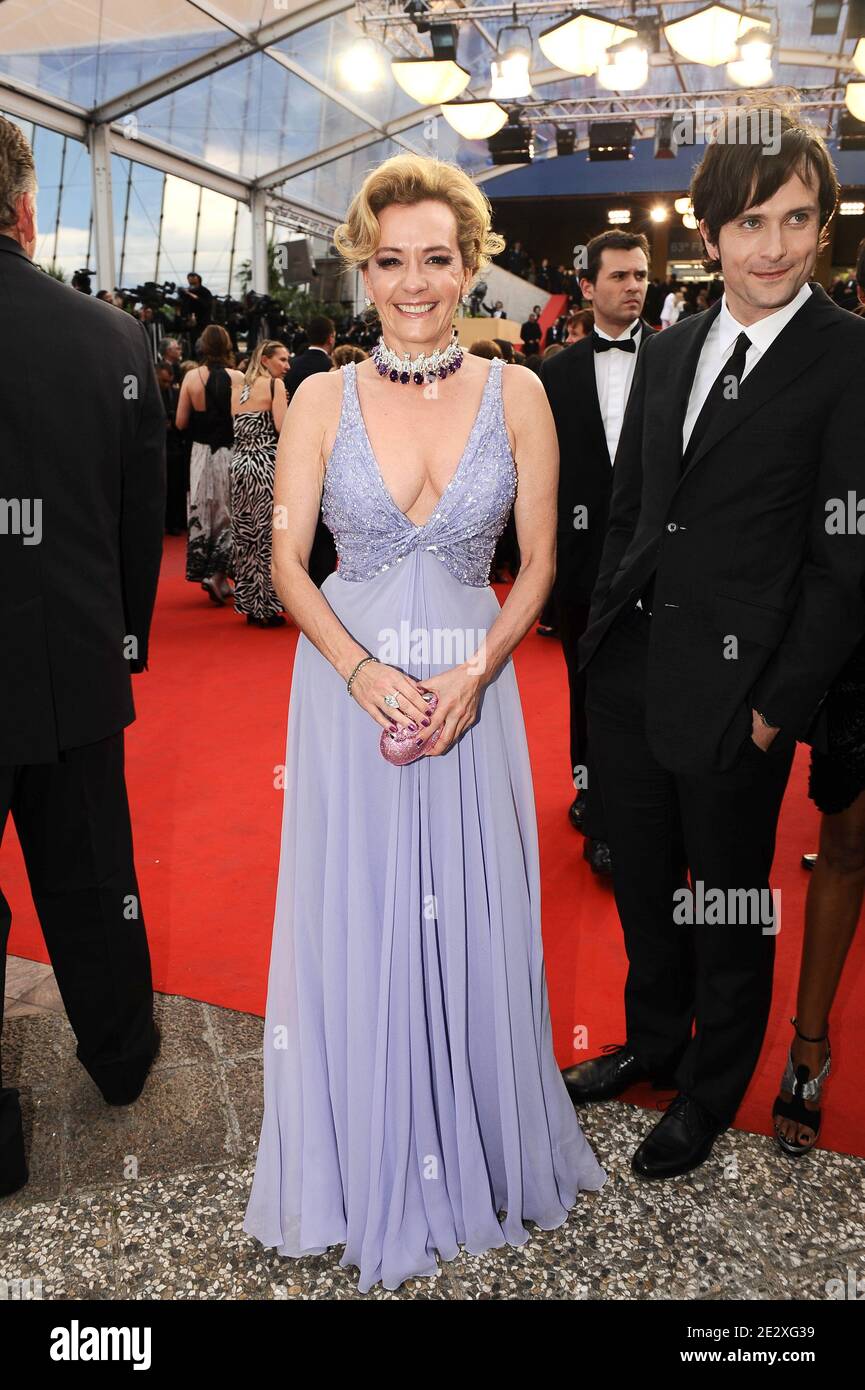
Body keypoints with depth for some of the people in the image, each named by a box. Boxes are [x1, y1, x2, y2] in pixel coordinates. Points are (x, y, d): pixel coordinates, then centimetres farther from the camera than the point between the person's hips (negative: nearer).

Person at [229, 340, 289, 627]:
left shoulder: (237, 389, 14)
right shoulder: (275, 384, -5)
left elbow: (237, 427, 11)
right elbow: (282, 427, -14)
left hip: (239, 463, 7)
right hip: (266, 463, -7)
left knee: (244, 535, 10)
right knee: (268, 535, -1)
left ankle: (249, 606, 16)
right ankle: (267, 608, 1)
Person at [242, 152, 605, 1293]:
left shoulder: (516, 395, -1)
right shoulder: (323, 400, -1)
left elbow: (537, 565, 1)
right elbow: (289, 565, -1)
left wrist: (474, 674, -14)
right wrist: (366, 670, -16)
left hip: (472, 688, 0)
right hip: (346, 682, 0)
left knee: (470, 923, 9)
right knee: (351, 920, 8)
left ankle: (475, 1151, 34)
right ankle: (368, 1165, 31)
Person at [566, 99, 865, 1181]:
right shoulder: (667, 352, 10)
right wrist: (600, 637, 9)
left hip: (734, 688, -6)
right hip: (630, 674, 6)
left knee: (729, 906, 12)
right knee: (642, 882, 20)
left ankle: (710, 1092, 35)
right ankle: (653, 1041, 44)